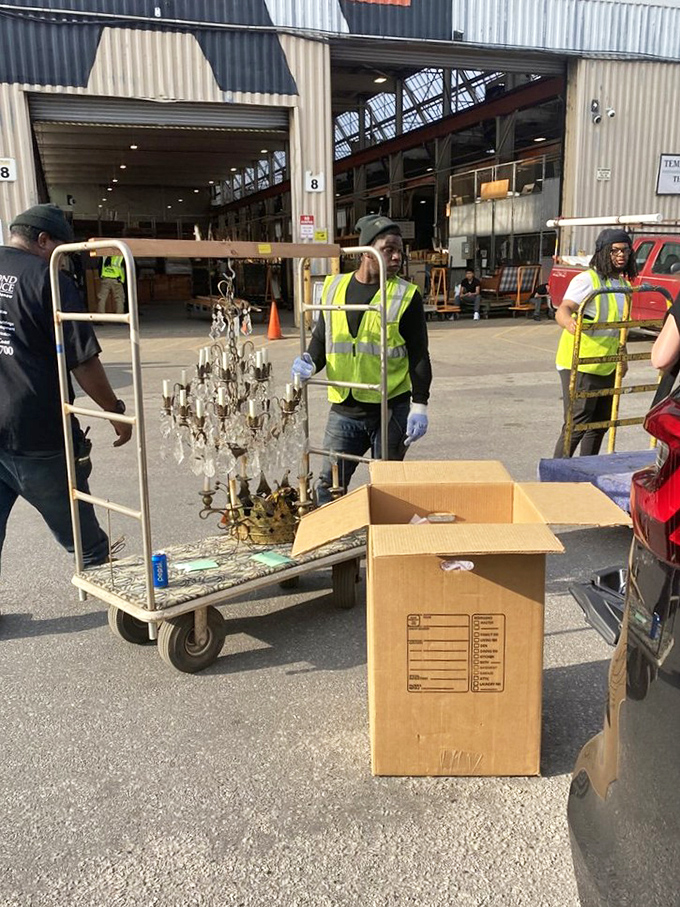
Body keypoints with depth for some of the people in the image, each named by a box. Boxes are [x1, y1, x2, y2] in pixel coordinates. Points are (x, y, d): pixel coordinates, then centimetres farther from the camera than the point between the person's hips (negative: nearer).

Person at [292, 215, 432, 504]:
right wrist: (309, 362, -5)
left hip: (391, 410, -2)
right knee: (328, 486, 6)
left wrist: (419, 405, -9)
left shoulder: (406, 296, -3)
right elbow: (320, 338, 16)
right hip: (343, 410, 3)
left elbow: (419, 356, -2)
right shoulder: (333, 287, 6)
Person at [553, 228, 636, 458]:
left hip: (607, 366, 9)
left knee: (600, 422, 15)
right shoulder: (587, 280, -13)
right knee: (577, 424, -9)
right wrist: (568, 322, -50)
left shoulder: (623, 284, 14)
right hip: (579, 365, -9)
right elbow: (562, 311, -28)